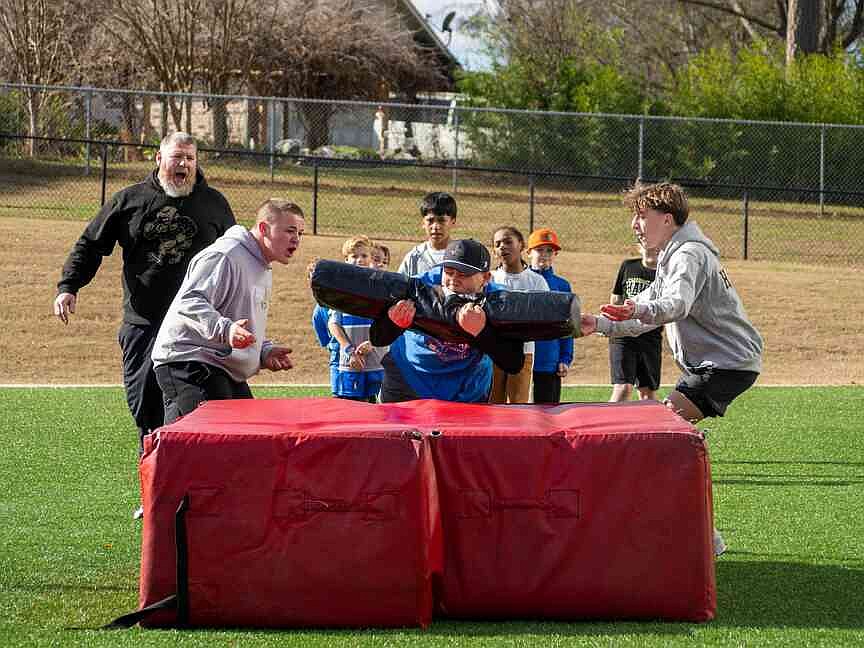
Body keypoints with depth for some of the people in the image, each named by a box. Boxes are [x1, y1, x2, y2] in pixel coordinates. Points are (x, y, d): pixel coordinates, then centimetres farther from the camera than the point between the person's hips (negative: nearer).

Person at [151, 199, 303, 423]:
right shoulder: (224, 256, -13)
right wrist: (225, 329, -39)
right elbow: (189, 303, -24)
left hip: (229, 373, 10)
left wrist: (265, 351, 13)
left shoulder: (264, 272, 22)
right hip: (188, 362, -10)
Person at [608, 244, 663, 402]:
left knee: (648, 391, 8)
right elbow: (615, 298, 15)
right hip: (623, 336, -1)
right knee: (623, 388, -12)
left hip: (651, 339, 1)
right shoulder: (628, 266, 6)